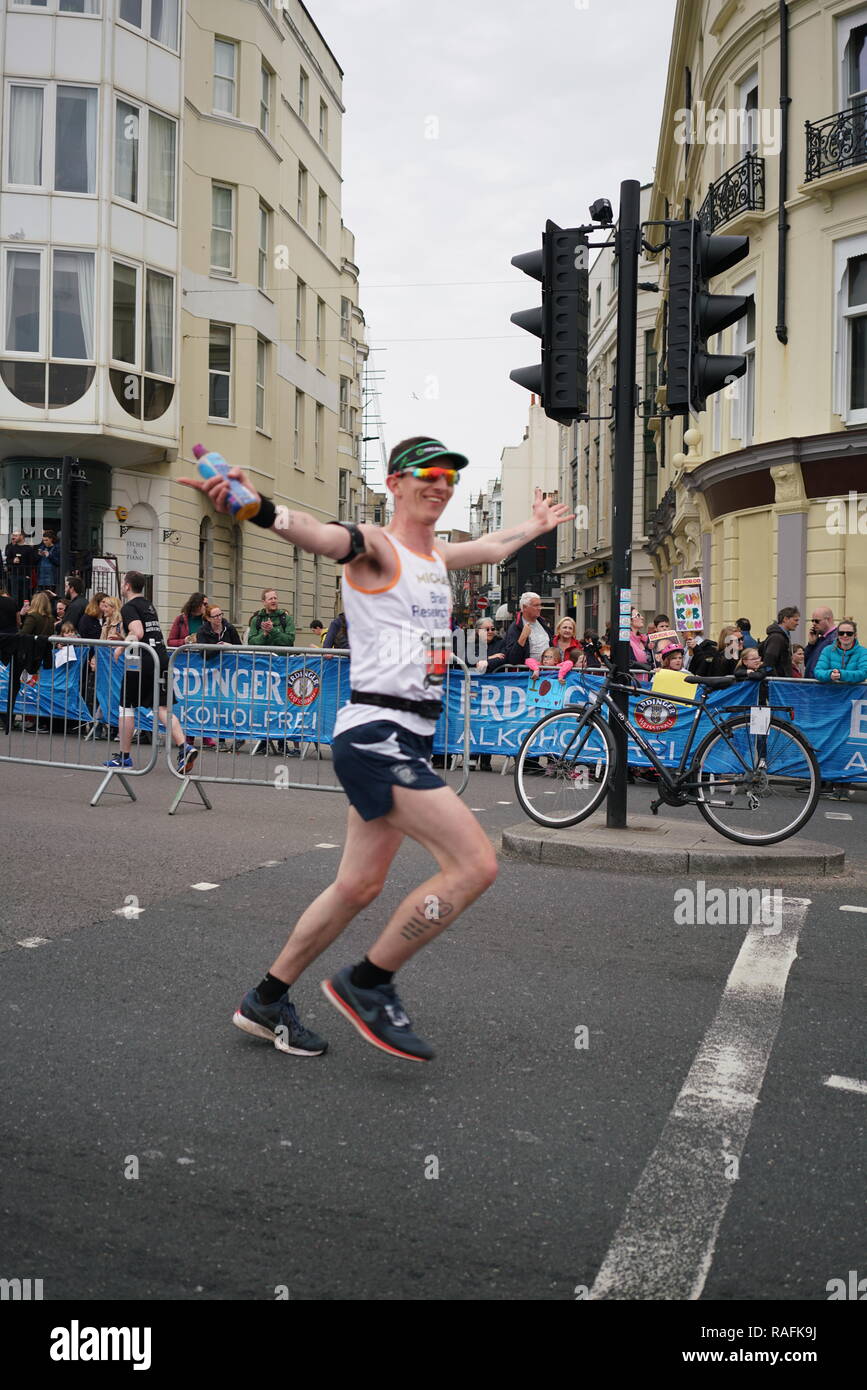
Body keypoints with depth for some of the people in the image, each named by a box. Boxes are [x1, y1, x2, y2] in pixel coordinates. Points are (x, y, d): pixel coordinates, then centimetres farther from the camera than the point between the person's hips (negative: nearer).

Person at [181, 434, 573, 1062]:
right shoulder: (376, 545, -9)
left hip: (409, 741, 9)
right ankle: (368, 983, 0)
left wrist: (538, 525, 56)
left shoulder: (437, 554, 18)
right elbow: (321, 535, -31)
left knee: (359, 887, 13)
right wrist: (256, 505, -52)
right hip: (375, 734, -9)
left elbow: (494, 546, 40)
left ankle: (266, 1001, 27)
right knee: (476, 863, -15)